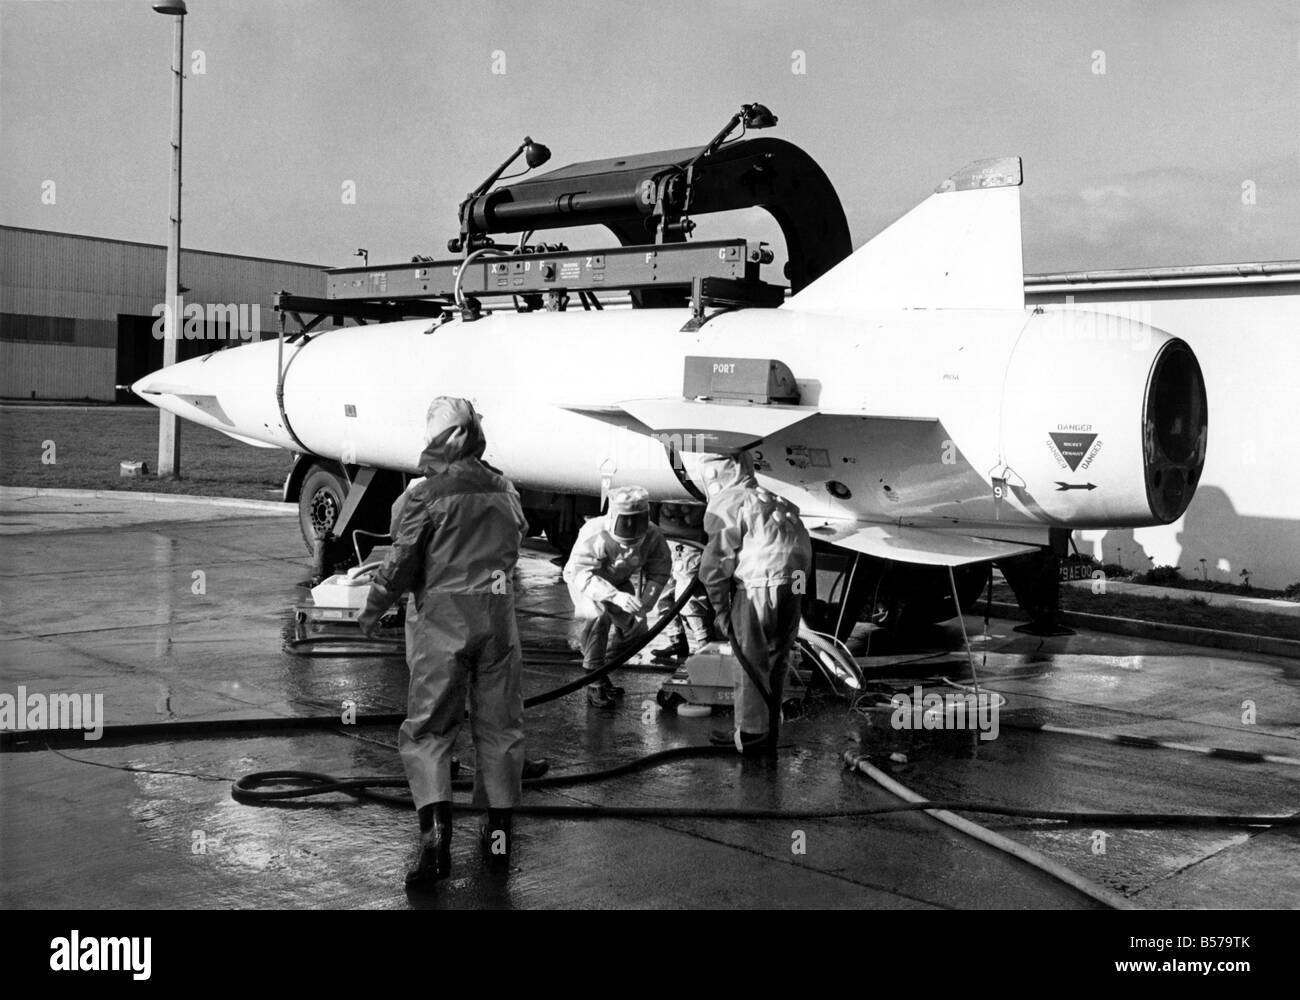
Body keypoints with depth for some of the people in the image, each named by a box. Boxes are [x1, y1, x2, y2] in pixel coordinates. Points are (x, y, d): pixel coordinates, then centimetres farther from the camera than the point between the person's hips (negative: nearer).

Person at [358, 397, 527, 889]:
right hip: (498, 612, 4)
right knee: (499, 723, 13)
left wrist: (373, 608, 3)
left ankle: (435, 828, -14)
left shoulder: (423, 496, -8)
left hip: (442, 614, -4)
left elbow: (402, 563, -10)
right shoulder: (505, 491, 8)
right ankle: (499, 827, 20)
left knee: (427, 727, 2)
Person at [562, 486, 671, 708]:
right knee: (597, 616, -32)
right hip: (585, 580, -5)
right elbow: (582, 574, -45)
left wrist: (644, 602, -31)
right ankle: (595, 683, -22)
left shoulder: (652, 537, -26)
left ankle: (605, 668, 23)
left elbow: (659, 573, -14)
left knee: (636, 627, -2)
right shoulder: (595, 535, -40)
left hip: (620, 581, 5)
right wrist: (615, 596, -58)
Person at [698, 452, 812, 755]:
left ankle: (750, 736, 4)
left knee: (750, 661, 1)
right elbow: (803, 546, 18)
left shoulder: (726, 503, 0)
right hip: (794, 583, 8)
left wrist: (720, 608, -2)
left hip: (759, 585, -8)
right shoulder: (774, 500, 24)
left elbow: (716, 561, -9)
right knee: (776, 661, 15)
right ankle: (769, 731, 23)